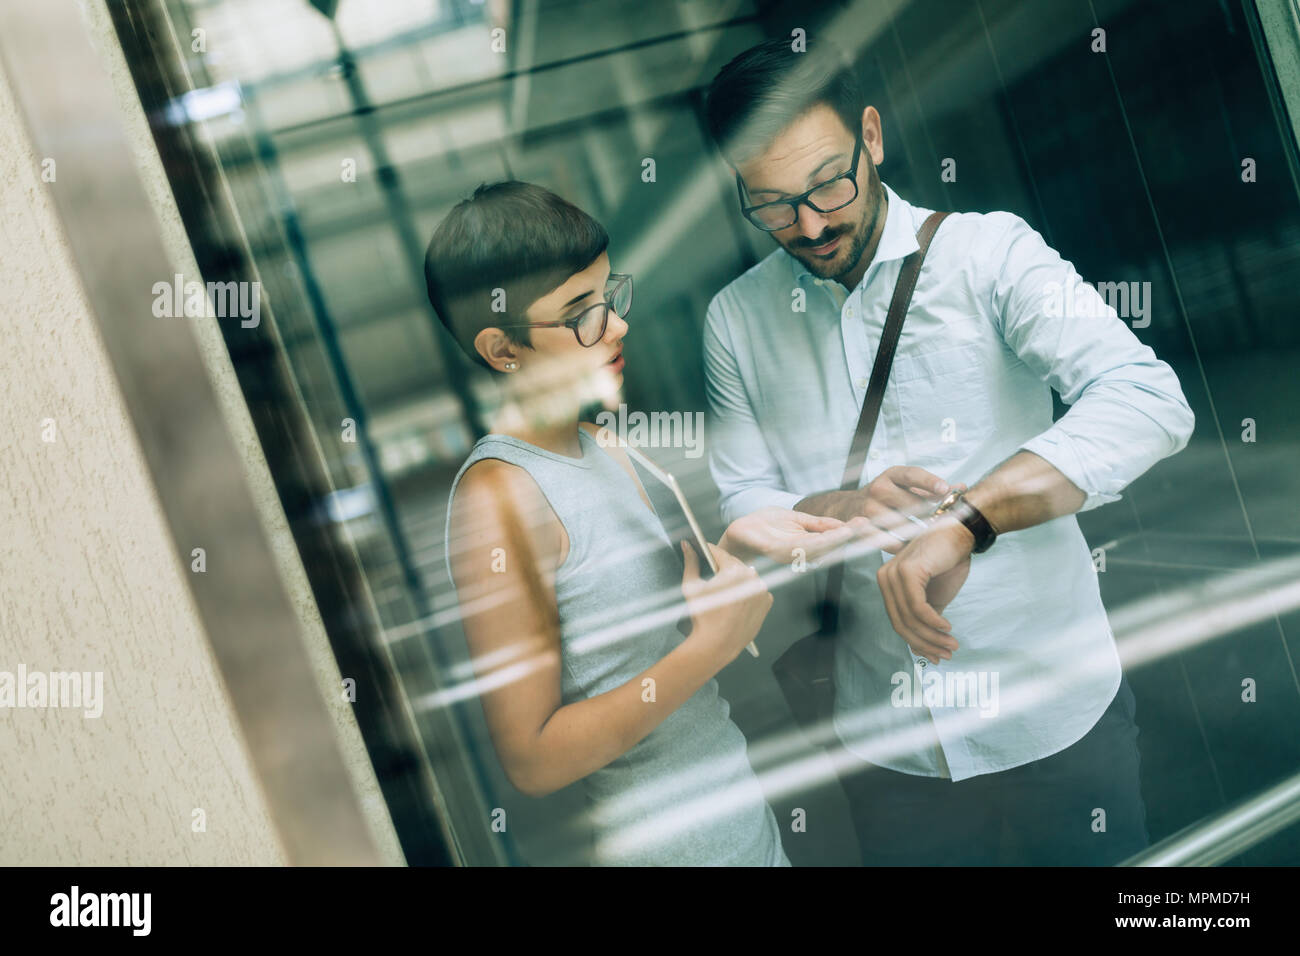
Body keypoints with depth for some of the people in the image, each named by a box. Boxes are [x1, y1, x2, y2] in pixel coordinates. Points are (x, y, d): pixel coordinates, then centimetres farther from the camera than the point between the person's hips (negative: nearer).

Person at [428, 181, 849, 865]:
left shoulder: (603, 449, 4)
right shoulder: (496, 499, -22)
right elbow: (534, 759, -23)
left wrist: (734, 544, -7)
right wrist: (713, 647, -23)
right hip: (662, 845, -7)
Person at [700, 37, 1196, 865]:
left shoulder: (990, 253, -11)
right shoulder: (736, 318, 1)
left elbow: (1150, 403, -25)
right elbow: (741, 507, 2)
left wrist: (965, 521, -36)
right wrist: (839, 511, -21)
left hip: (1058, 715, -2)